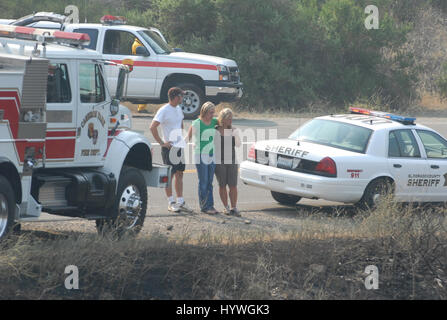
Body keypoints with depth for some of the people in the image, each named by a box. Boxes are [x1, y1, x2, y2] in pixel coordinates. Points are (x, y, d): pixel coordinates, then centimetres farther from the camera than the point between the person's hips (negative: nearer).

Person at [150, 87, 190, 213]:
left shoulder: (178, 109, 12)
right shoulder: (164, 110, -13)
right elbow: (153, 127, -20)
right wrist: (161, 142, -18)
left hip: (180, 146, 8)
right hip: (169, 147, -8)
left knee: (179, 174, 10)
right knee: (170, 175, -2)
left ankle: (180, 201, 16)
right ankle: (171, 202, 3)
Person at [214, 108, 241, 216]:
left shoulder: (234, 131, 5)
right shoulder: (215, 131, -1)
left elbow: (238, 145, -4)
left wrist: (235, 134, -16)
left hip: (232, 161, 2)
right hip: (219, 161, -2)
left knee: (233, 186, -4)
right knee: (222, 185, 2)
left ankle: (234, 208, 0)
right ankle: (226, 207, 11)